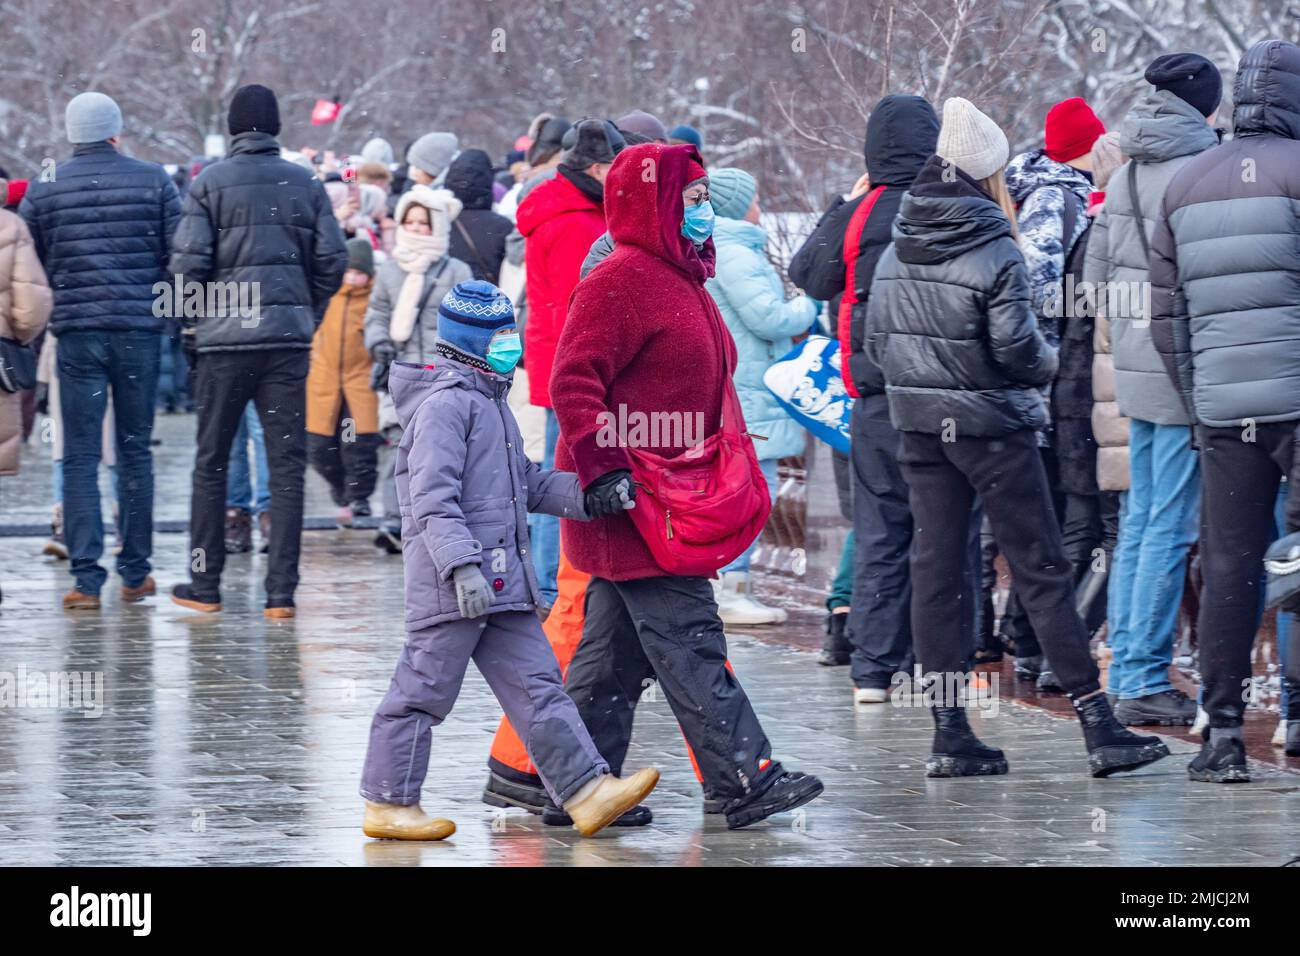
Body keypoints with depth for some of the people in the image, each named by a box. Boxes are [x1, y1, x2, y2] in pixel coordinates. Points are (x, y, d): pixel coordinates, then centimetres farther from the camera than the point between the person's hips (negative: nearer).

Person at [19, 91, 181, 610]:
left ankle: (86, 576, -6)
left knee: (80, 456, 1)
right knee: (135, 451, 10)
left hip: (76, 332, 0)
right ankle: (135, 572, 14)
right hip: (140, 329, 0)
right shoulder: (154, 181, 2)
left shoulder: (43, 190, 3)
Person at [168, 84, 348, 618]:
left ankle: (205, 585, 13)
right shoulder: (305, 184, 4)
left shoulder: (210, 183, -3)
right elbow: (332, 258, 3)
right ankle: (281, 592, -1)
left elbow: (188, 262, -8)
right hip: (289, 336, 2)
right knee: (287, 464, 3)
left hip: (224, 335, -1)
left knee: (211, 462, 10)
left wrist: (196, 319, 7)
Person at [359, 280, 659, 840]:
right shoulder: (445, 404, -12)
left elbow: (527, 484, 23)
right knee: (424, 690, -2)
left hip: (501, 582, 10)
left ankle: (586, 792, 3)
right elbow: (434, 496, -21)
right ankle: (388, 805, 6)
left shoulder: (491, 405, 21)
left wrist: (587, 494, 8)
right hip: (453, 583, -10)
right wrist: (461, 565, -28)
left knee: (537, 685, 5)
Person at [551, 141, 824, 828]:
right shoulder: (620, 280, -14)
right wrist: (601, 467, -27)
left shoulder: (680, 278, 19)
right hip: (628, 496, -11)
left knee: (617, 649, 11)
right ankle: (746, 780, -12)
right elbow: (574, 379, -20)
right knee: (687, 636, -10)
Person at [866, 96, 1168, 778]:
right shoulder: (995, 253, -14)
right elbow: (1015, 347, -18)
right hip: (991, 425, -5)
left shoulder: (894, 253, 5)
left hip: (919, 425, 6)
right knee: (1041, 569, -3)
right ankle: (1098, 728, -2)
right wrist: (1048, 365, 2)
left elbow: (876, 339, 7)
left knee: (936, 567, 7)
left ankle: (949, 730, 4)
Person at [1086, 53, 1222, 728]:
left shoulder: (1124, 177, 12)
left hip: (1134, 370, 8)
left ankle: (1124, 671, 16)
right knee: (1171, 527, -5)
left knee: (1138, 521, 13)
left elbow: (1096, 274, 16)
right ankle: (1145, 680, -4)